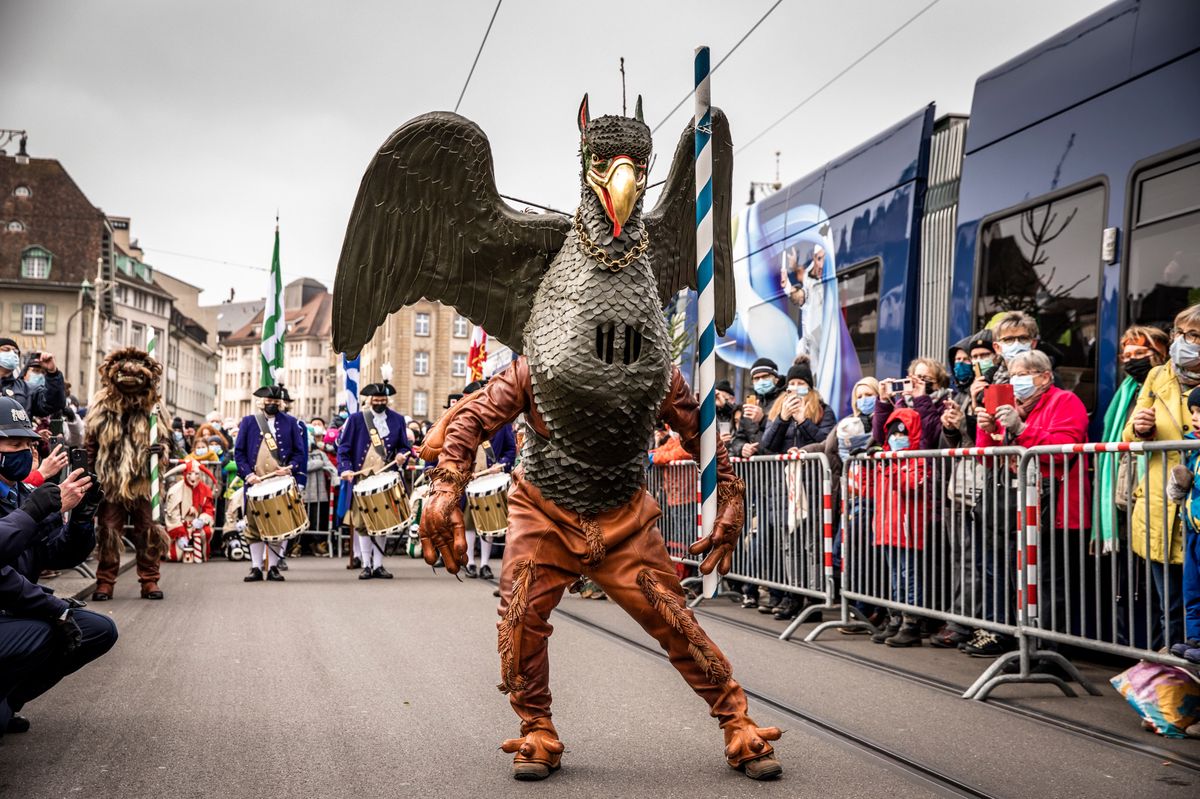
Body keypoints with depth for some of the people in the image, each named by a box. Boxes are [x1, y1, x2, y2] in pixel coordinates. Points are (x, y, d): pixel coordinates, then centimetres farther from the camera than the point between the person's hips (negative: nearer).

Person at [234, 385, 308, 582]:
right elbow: (239, 451, 7)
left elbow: (300, 452, 8)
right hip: (255, 483, 0)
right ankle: (256, 567, 7)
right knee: (254, 526, 1)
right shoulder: (248, 421, 12)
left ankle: (273, 567, 9)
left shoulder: (290, 422, 12)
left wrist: (290, 469, -10)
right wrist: (248, 474, -7)